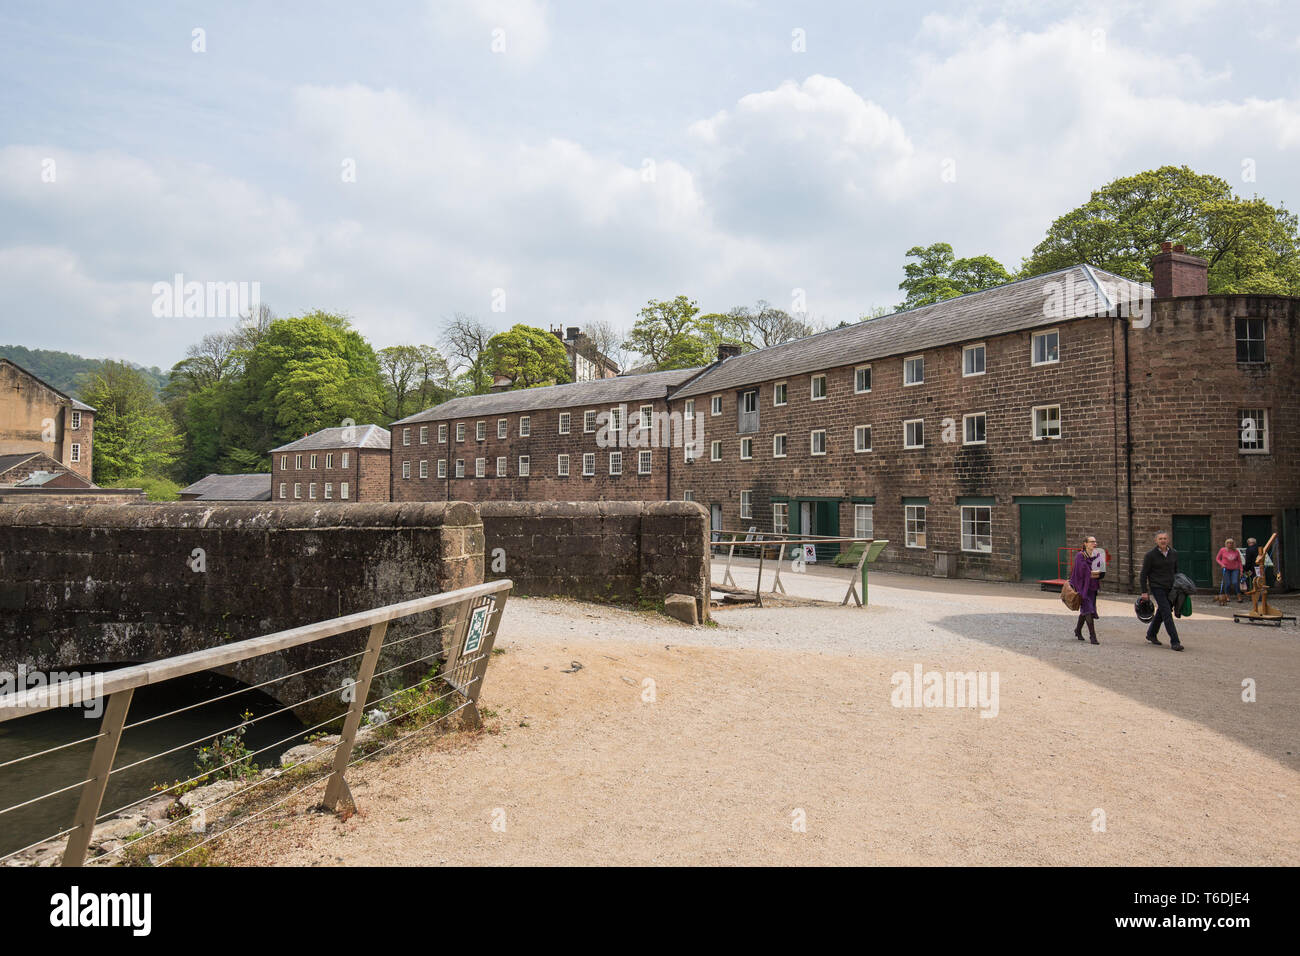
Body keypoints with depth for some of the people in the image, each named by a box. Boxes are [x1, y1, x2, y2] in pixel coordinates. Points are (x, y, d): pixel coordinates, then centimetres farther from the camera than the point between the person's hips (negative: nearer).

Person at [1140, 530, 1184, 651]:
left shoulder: (1174, 554, 7)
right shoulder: (1150, 555, -8)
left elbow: (1176, 571, 20)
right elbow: (1143, 574, -5)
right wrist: (1144, 591, -8)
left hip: (1169, 588, 5)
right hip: (1157, 588, -5)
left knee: (1161, 612, 15)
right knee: (1167, 613, -12)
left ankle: (1151, 634, 33)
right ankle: (1174, 641, -13)